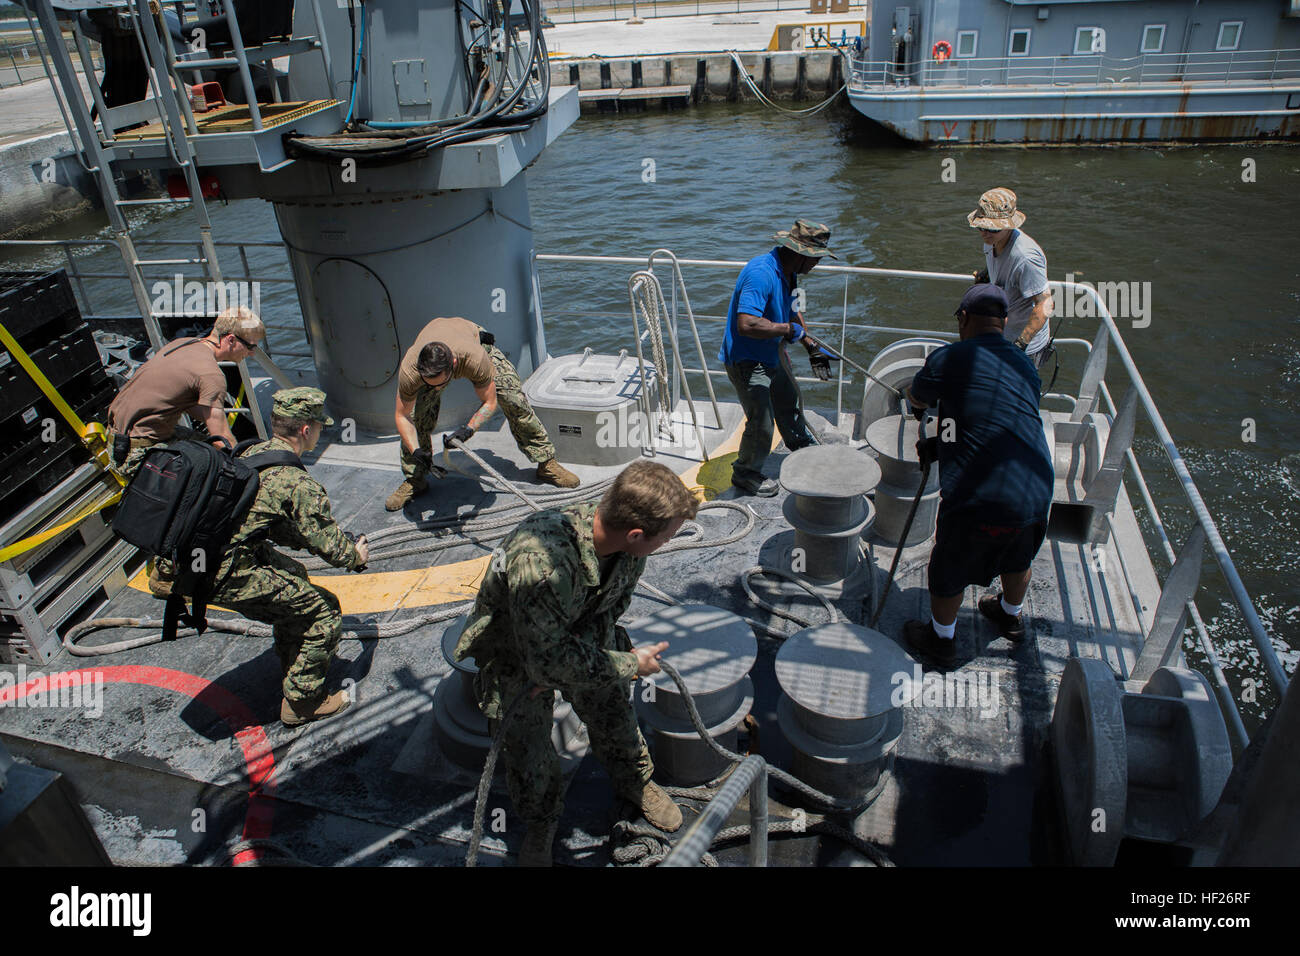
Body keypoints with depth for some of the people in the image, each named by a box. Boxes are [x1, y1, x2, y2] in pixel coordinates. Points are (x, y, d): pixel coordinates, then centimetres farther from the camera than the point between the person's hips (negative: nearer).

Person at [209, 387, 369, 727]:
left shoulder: (251, 453, 9)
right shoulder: (296, 482, -19)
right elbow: (328, 543, -11)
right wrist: (356, 557, 11)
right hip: (229, 578, -10)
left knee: (293, 576, 29)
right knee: (324, 609, 0)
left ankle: (292, 670, 42)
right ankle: (302, 701, 11)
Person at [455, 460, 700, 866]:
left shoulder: (629, 547, -25)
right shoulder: (538, 564, -46)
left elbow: (612, 605, -6)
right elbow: (548, 659, -36)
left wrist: (563, 664, -17)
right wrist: (631, 664, -24)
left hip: (581, 637, 5)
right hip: (518, 649, -4)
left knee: (614, 714, 14)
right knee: (527, 746, 4)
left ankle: (635, 782, 45)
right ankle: (540, 826, 34)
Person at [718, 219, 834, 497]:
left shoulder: (788, 273, 3)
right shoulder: (761, 273, -30)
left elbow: (792, 312, 19)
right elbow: (746, 324, -40)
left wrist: (811, 347, 14)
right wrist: (788, 329, -27)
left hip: (773, 353, 10)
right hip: (746, 360, -10)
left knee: (790, 404, 26)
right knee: (761, 423, -4)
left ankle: (806, 450, 52)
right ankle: (746, 473, 21)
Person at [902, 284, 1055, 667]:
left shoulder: (949, 358, -8)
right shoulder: (1025, 365, 11)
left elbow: (917, 401, 10)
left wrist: (915, 394, 34)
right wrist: (942, 443, 24)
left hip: (980, 499, -6)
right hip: (1037, 492, 7)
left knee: (948, 572, 18)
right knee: (1017, 559, 33)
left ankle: (940, 638, 39)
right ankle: (1011, 616, 58)